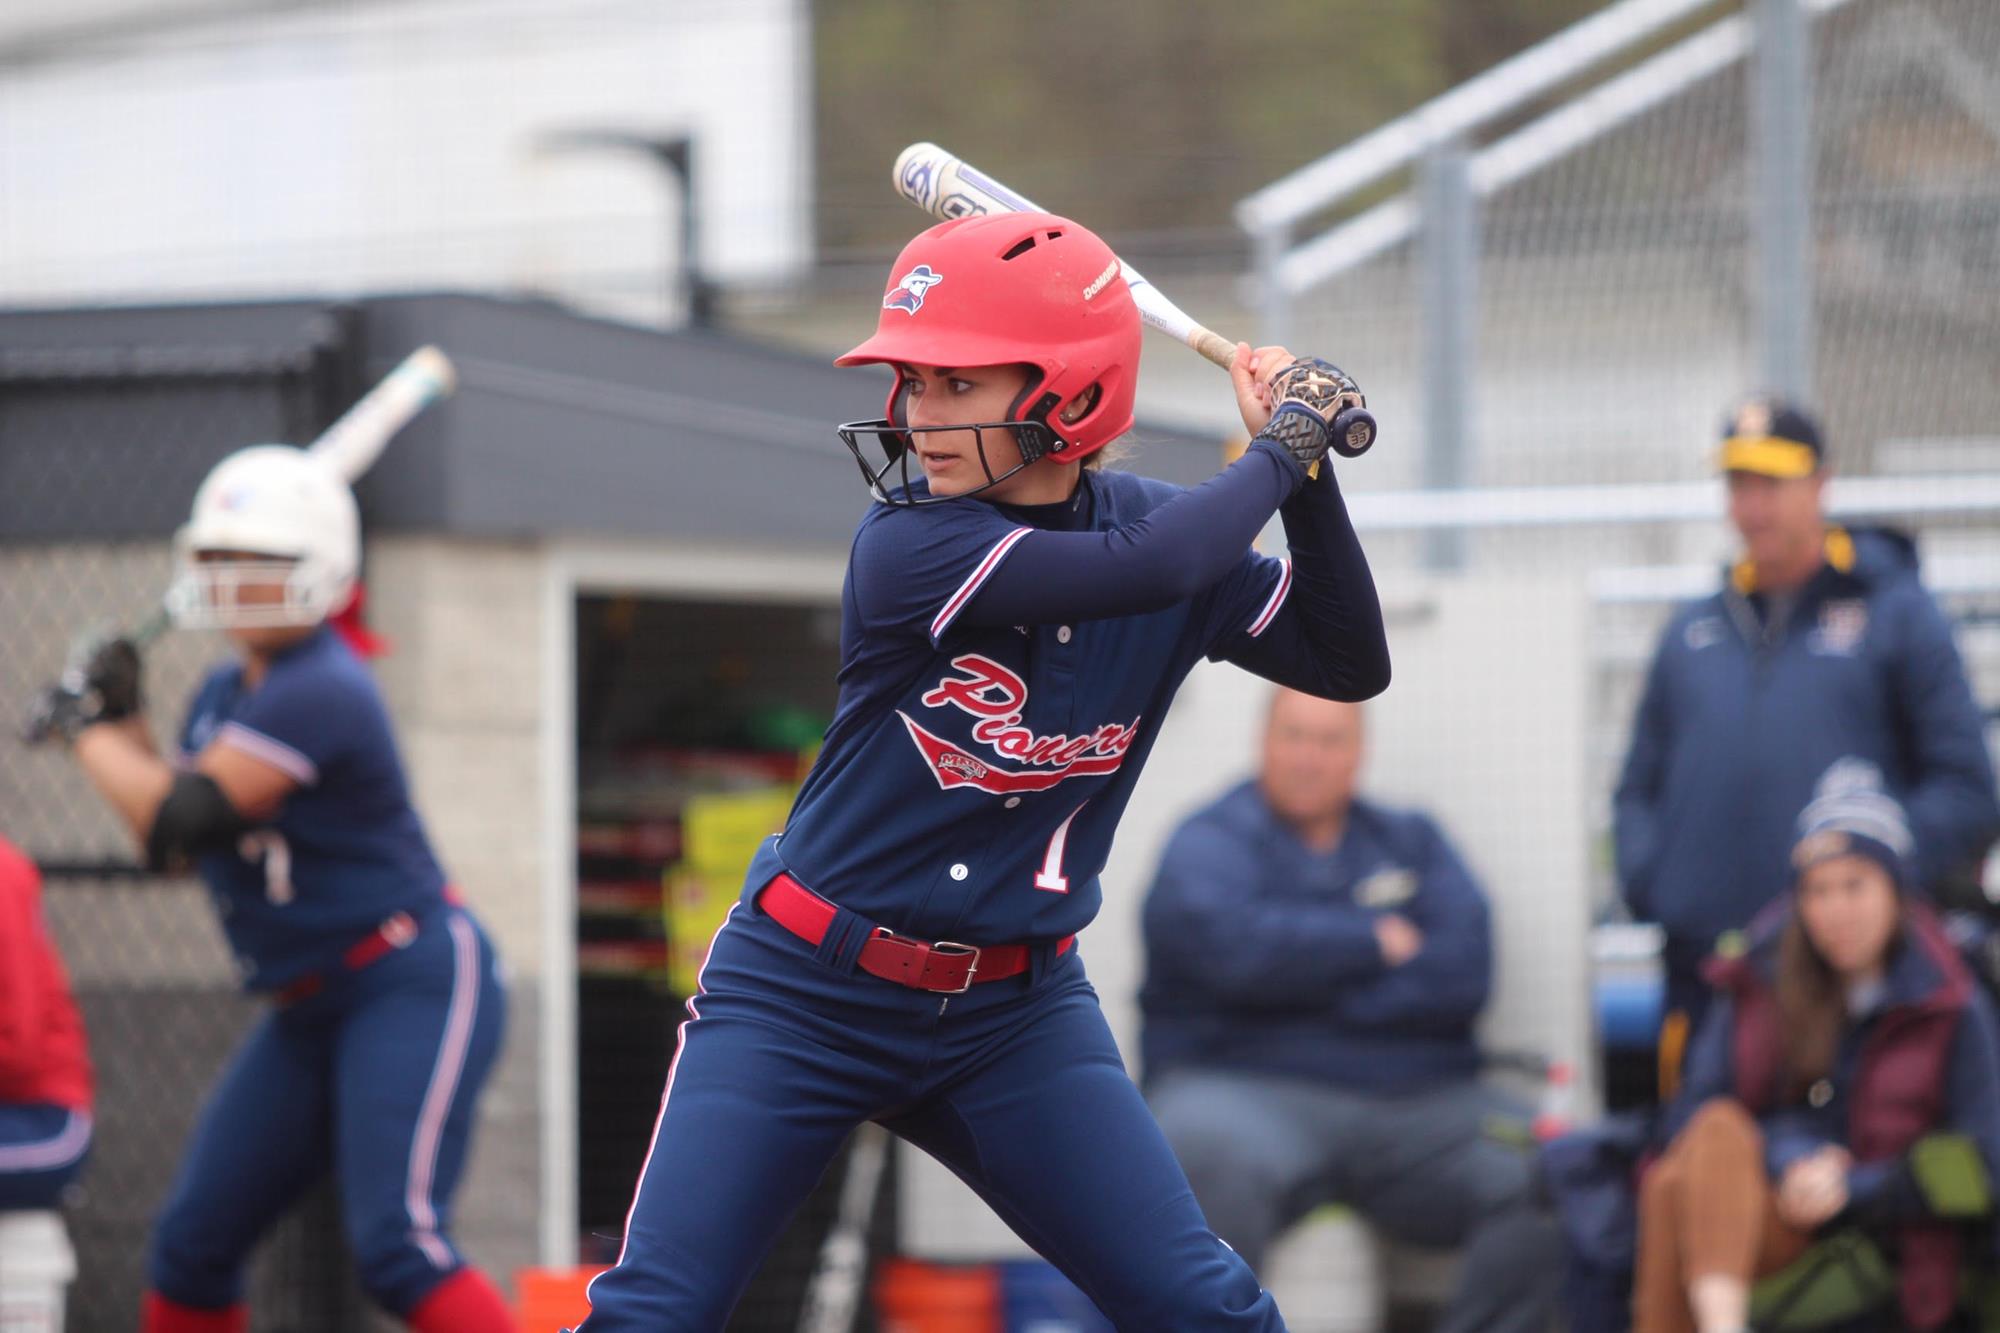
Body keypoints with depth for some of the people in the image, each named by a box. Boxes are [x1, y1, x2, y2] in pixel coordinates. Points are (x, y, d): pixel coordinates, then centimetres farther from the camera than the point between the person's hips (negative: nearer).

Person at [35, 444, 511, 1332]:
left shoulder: (320, 692, -19)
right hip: (308, 1014, 10)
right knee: (193, 1244, 11)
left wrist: (91, 734, -6)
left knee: (395, 1249, -24)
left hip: (412, 987, -10)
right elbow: (173, 849, 18)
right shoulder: (226, 693, 11)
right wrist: (127, 724, 6)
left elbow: (184, 819, -23)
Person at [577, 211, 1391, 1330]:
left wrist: (1311, 474, -13)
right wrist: (1279, 450, -16)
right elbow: (1143, 571, -31)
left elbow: (1354, 666, -2)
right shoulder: (908, 547, -20)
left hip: (1019, 1010, 4)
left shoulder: (1165, 527, -3)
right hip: (809, 990, -4)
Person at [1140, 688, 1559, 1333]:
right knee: (1209, 1154, -39)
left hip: (1420, 1105, 3)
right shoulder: (1210, 843, 9)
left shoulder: (1413, 841, 19)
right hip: (1246, 1085, -3)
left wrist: (1306, 981, -5)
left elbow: (1464, 973, 1)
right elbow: (1231, 943, -14)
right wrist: (1375, 942, -1)